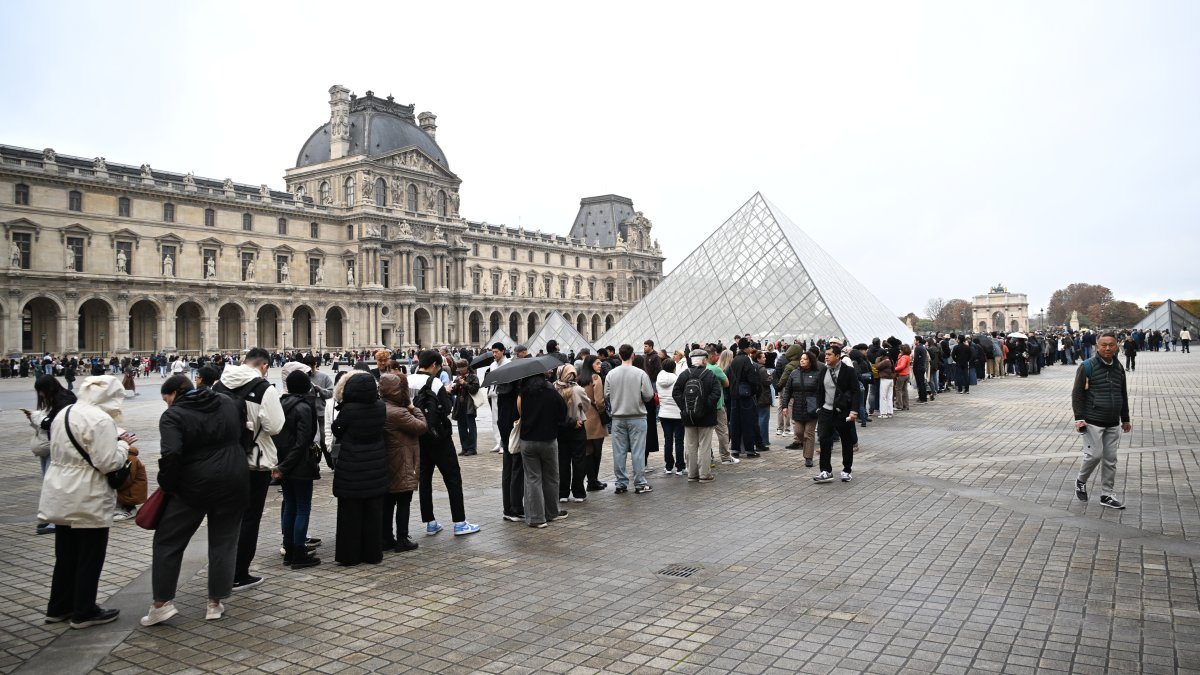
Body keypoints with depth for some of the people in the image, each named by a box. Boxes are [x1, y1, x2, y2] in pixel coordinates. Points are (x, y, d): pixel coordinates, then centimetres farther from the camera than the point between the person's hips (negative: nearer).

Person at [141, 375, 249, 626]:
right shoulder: (228, 404, 8)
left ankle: (162, 602, 14)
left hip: (194, 487, -4)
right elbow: (243, 436, 15)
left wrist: (166, 485, -8)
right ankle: (215, 603, 16)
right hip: (234, 484, 4)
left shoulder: (174, 415, -9)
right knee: (224, 541, 12)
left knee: (168, 541, 12)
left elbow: (171, 454, -21)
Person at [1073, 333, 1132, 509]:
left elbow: (1123, 395, 21)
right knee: (1095, 455, -9)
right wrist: (1079, 418, -15)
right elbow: (1077, 394, -9)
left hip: (1113, 423, 6)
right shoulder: (1087, 367, -8)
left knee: (1110, 459, 7)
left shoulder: (1118, 368, 11)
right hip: (1092, 422, -6)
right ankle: (1081, 481, 17)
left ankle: (1107, 495, 16)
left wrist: (1125, 419, 21)